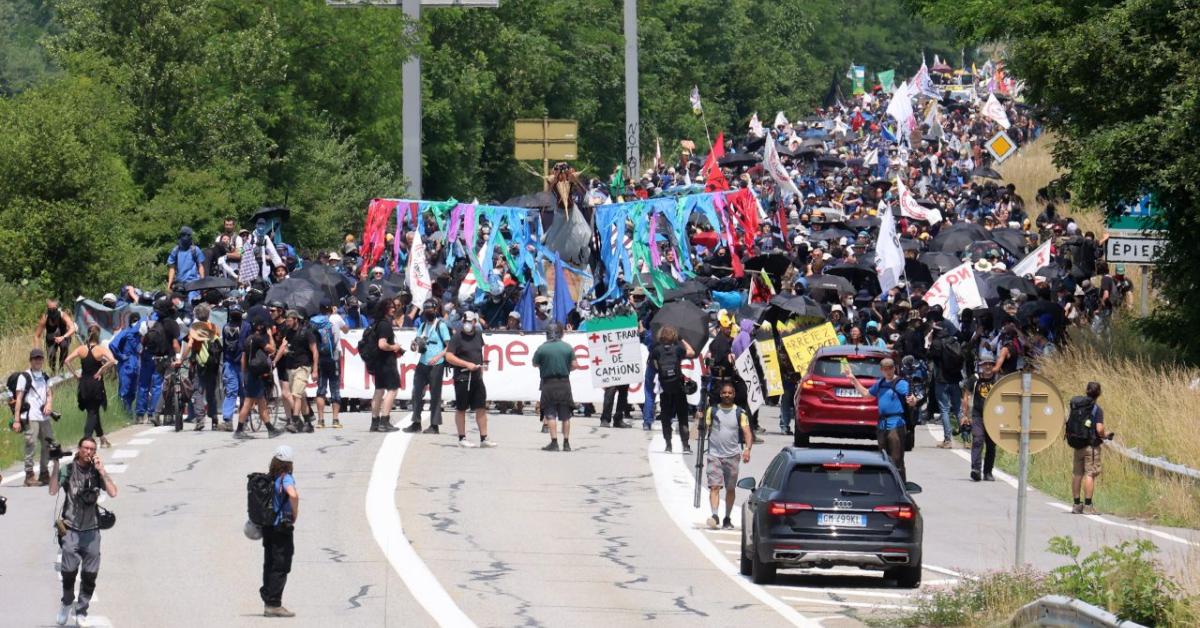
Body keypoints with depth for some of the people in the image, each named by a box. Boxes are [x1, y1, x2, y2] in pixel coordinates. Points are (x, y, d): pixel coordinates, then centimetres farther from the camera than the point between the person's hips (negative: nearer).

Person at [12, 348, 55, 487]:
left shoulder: (45, 378, 18)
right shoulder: (24, 377, 0)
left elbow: (50, 394, 18)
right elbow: (19, 398, -3)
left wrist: (49, 404, -7)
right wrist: (16, 419, -9)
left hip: (44, 417, 6)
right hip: (30, 417, -6)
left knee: (48, 444, 8)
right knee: (30, 445, -8)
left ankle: (44, 474, 19)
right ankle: (29, 476, -4)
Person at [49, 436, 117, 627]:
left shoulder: (97, 471, 4)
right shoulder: (68, 469, -2)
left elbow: (113, 493, -7)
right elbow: (53, 491, -13)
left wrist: (101, 470, -11)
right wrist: (56, 465, -18)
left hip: (91, 530, 2)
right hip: (71, 529, -2)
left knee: (90, 575, 2)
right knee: (69, 571, -11)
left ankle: (81, 611, 17)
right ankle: (67, 603, 16)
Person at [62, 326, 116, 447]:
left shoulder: (81, 349, 0)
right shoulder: (101, 349, -9)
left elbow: (67, 361, -6)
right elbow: (112, 361, -26)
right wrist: (101, 371, -13)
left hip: (84, 384, 3)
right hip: (96, 384, -3)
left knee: (92, 412, 18)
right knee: (93, 413, 3)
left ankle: (102, 439, 29)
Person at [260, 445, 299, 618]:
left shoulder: (267, 478, 7)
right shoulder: (285, 478, -15)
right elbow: (293, 495, -33)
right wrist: (295, 514, -18)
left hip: (267, 526, 7)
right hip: (282, 528, -7)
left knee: (269, 566, 13)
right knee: (280, 568, -3)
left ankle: (268, 603, 16)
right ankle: (274, 604, -5)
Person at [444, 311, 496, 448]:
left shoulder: (478, 334, 8)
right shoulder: (458, 337, -9)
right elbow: (449, 357, -15)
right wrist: (467, 364, -19)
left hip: (477, 376, 6)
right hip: (462, 377, -6)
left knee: (481, 408, 4)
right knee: (461, 409, 3)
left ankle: (483, 439, 8)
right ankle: (462, 438, 11)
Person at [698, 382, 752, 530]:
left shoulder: (740, 413, 3)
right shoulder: (712, 411, 5)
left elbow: (747, 433, -5)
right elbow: (704, 428, 6)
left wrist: (747, 449, -22)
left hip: (732, 456, 1)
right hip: (714, 455, -1)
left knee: (731, 488, 9)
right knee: (714, 486, -13)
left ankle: (727, 519, 21)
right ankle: (714, 516, -23)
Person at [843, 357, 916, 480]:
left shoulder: (901, 384, -7)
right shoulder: (880, 383, 15)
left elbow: (912, 400, -17)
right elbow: (866, 394, 30)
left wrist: (912, 400, -41)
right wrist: (853, 379, 28)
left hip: (896, 425, -8)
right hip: (882, 425, 8)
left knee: (896, 460, -11)